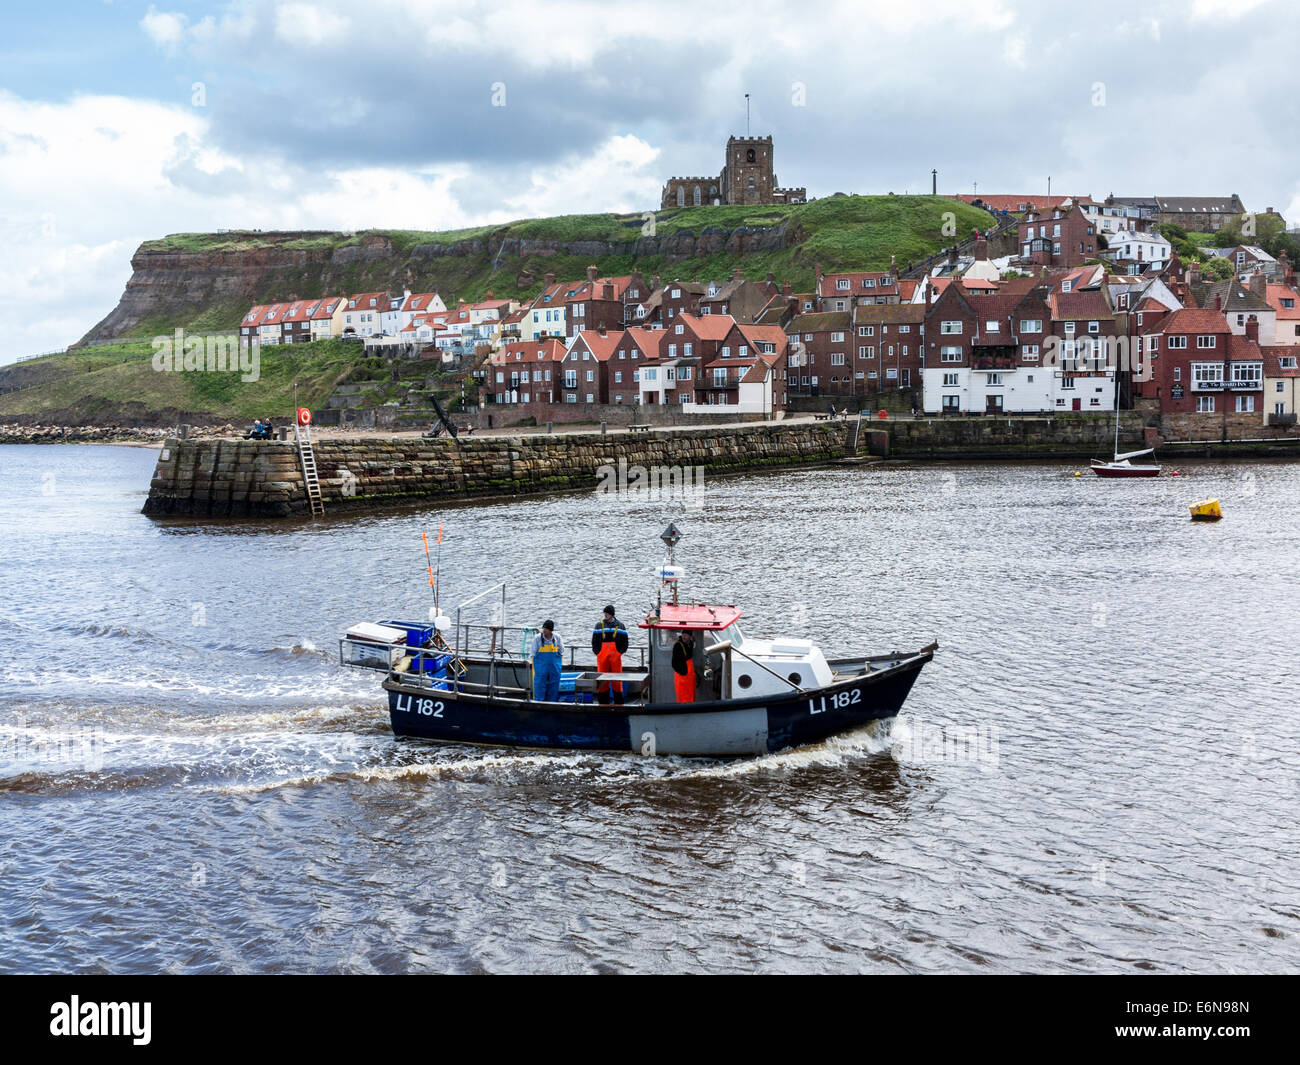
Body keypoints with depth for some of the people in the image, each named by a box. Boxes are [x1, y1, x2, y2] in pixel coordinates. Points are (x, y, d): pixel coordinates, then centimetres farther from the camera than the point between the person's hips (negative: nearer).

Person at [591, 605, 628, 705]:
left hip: (616, 656, -1)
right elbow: (594, 642, 12)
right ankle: (604, 703, 6)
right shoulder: (599, 625, 10)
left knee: (617, 679, -2)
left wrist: (619, 652, -2)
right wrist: (598, 653, 0)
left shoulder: (620, 625, 8)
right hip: (602, 657, 1)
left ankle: (618, 703, 3)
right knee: (602, 680, 0)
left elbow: (625, 643, 10)